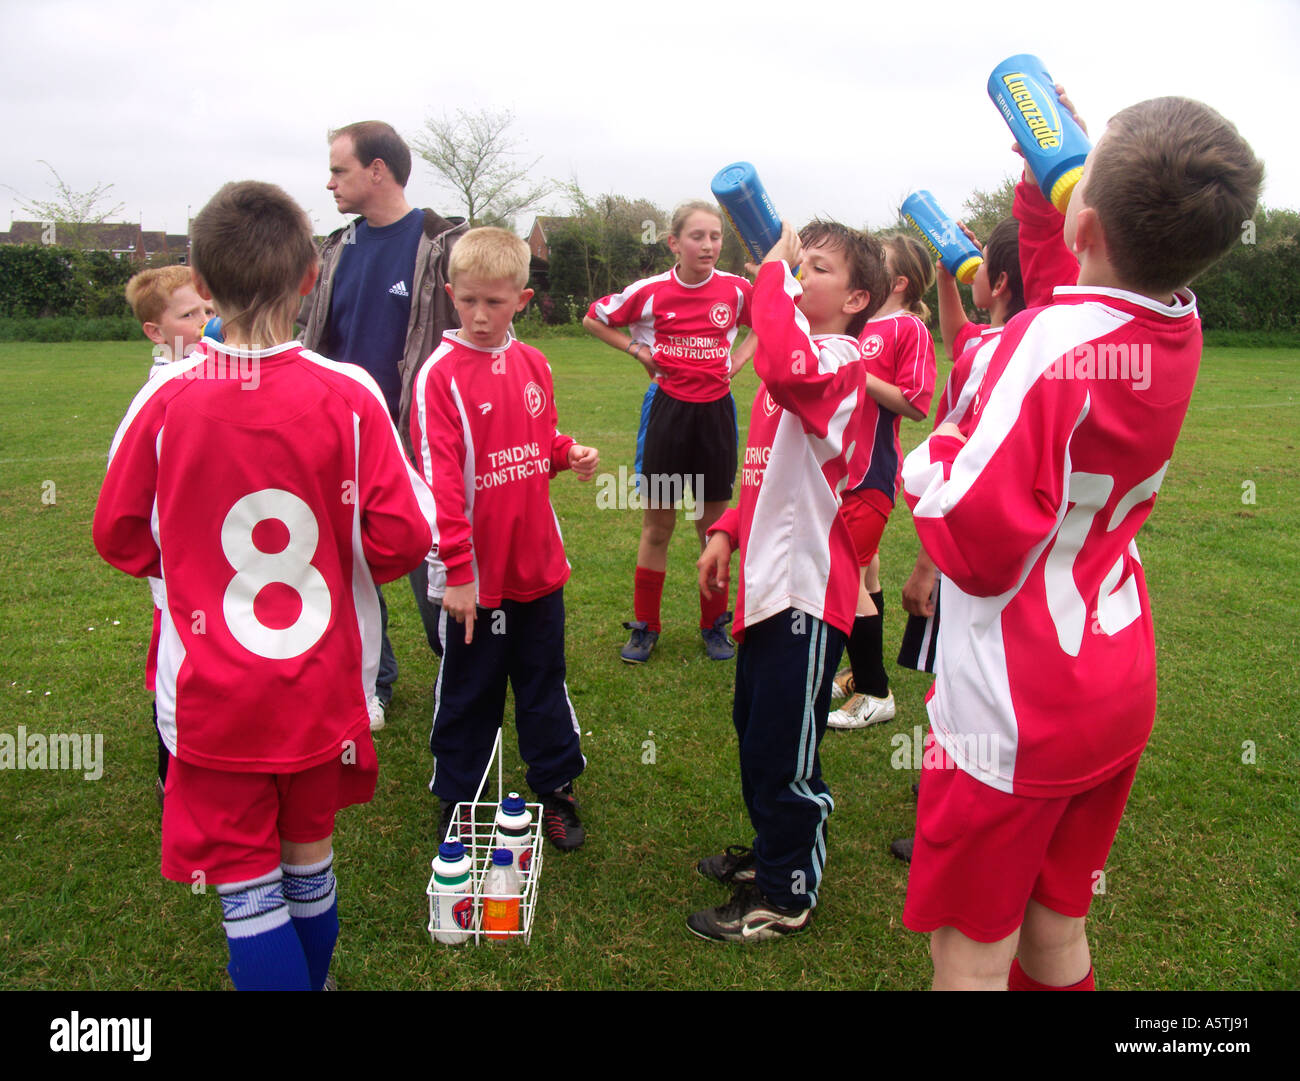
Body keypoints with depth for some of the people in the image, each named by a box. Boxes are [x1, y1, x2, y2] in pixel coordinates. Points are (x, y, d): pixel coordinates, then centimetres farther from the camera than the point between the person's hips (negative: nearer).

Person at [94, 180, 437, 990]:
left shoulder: (167, 400, -11)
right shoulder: (348, 396, -13)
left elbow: (121, 537, 0)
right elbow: (402, 537, -14)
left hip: (210, 699, -1)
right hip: (322, 688, 2)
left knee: (248, 891, 9)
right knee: (310, 861, 22)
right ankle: (312, 976, 41)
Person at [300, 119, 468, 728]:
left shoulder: (444, 247, -7)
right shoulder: (336, 251, 10)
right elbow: (312, 340, 18)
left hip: (418, 445, -6)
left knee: (430, 565, 4)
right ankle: (372, 680, 30)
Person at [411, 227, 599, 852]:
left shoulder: (533, 364, 5)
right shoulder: (440, 373, -12)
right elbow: (439, 477, -16)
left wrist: (570, 455, -4)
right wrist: (457, 569, -19)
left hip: (538, 562, 5)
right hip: (477, 570, -5)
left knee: (544, 682, 17)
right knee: (468, 693, 11)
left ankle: (556, 790, 34)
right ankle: (456, 806, 29)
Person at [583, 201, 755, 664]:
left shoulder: (736, 289, -2)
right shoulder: (651, 291, -6)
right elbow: (594, 318, 8)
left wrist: (740, 356, 4)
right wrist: (638, 350, -1)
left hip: (716, 410, 1)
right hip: (668, 408, -1)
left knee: (713, 523, 9)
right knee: (657, 523, 6)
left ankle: (714, 625, 23)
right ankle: (645, 626, 19)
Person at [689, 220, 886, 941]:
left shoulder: (842, 359, -16)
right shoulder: (799, 359, 15)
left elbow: (784, 366, -42)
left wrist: (772, 270, -28)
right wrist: (727, 531, 12)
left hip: (807, 588, -10)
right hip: (769, 580, 10)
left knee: (784, 752, 4)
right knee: (754, 728, 23)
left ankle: (787, 896, 24)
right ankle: (772, 852, 44)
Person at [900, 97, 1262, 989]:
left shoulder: (1053, 340, -24)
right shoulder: (1181, 329, -1)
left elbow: (978, 546, -25)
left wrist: (930, 460, -8)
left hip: (1014, 712, -7)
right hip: (1120, 691, 8)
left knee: (971, 955, 10)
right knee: (1057, 931, 23)